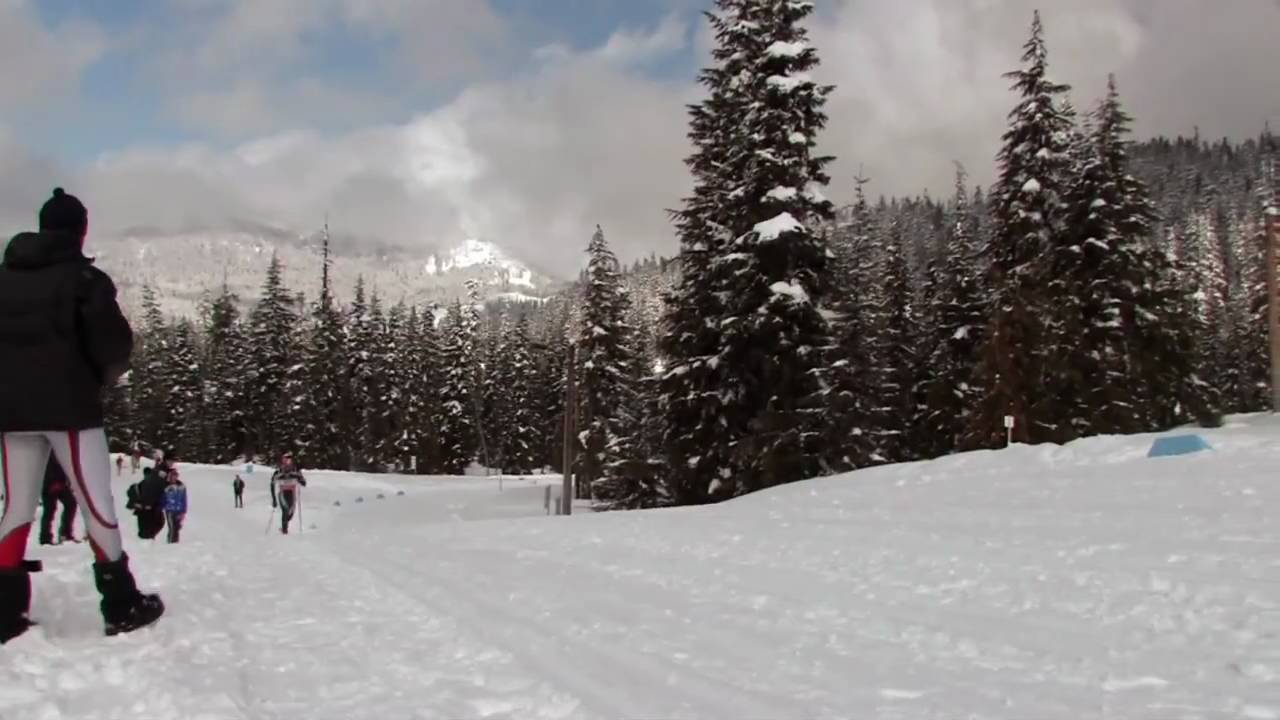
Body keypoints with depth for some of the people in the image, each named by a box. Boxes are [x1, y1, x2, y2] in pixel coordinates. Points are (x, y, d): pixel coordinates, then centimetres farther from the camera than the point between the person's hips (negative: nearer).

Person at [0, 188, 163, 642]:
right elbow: (115, 344, -12)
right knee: (96, 504, 1)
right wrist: (99, 379, 7)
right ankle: (121, 606, 5)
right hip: (69, 406, -5)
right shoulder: (84, 278, -8)